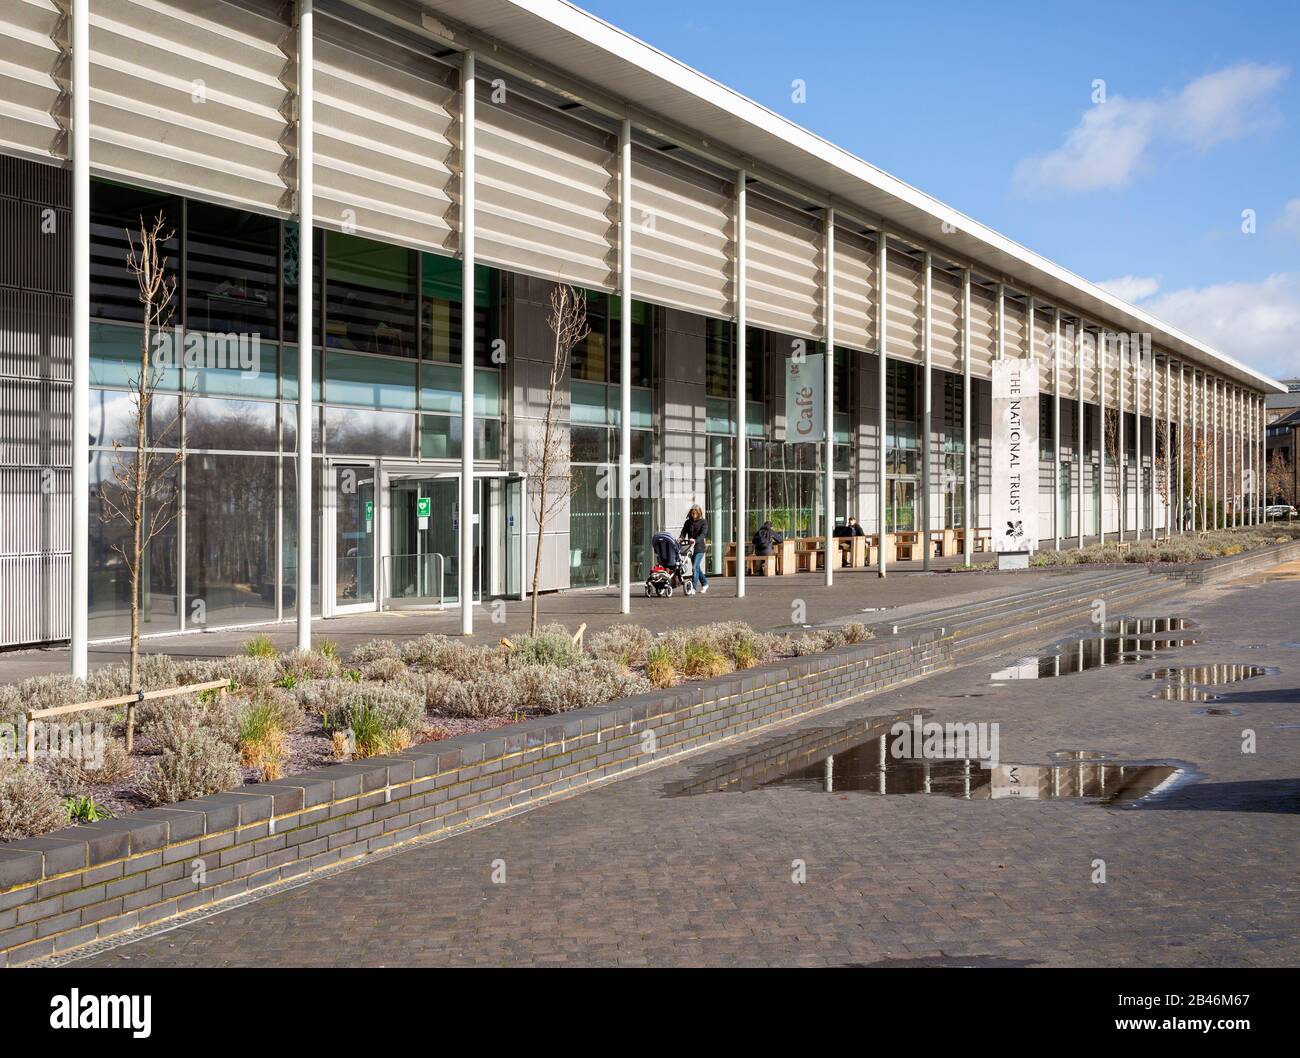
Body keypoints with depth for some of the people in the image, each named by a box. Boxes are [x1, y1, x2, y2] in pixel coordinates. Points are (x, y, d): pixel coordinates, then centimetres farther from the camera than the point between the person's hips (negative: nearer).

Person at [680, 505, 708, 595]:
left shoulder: (703, 522, -4)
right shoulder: (688, 522, 11)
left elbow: (703, 534, -17)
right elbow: (684, 532, 3)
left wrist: (695, 540, -35)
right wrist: (681, 538, -20)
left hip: (699, 547, -6)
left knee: (695, 567, -14)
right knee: (696, 567, 15)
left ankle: (693, 588, -14)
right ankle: (704, 583, 35)